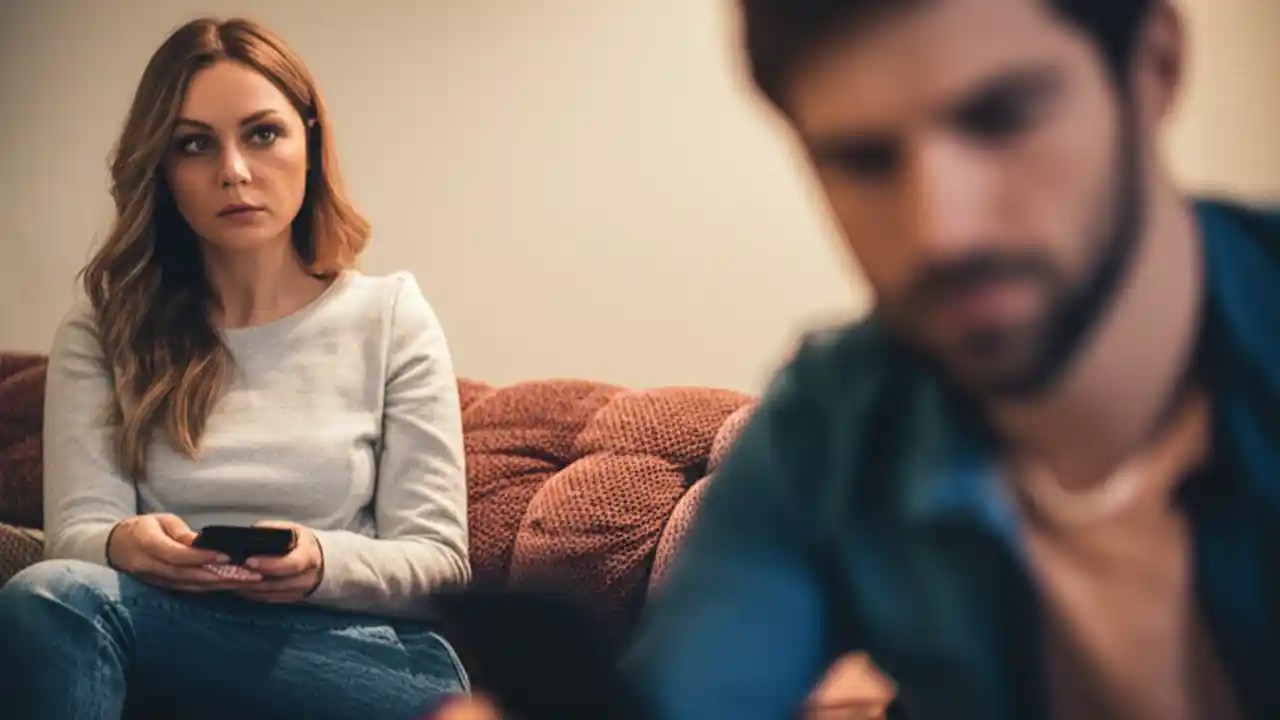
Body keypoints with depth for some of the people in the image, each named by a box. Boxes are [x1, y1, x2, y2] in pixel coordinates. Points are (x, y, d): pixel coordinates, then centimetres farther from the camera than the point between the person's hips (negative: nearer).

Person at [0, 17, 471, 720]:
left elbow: (438, 561, 2)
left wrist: (320, 564, -21)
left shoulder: (391, 318, 7)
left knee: (59, 605, -31)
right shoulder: (101, 334, 11)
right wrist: (124, 545, -27)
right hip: (165, 643, 3)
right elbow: (76, 532, -1)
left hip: (353, 650, -3)